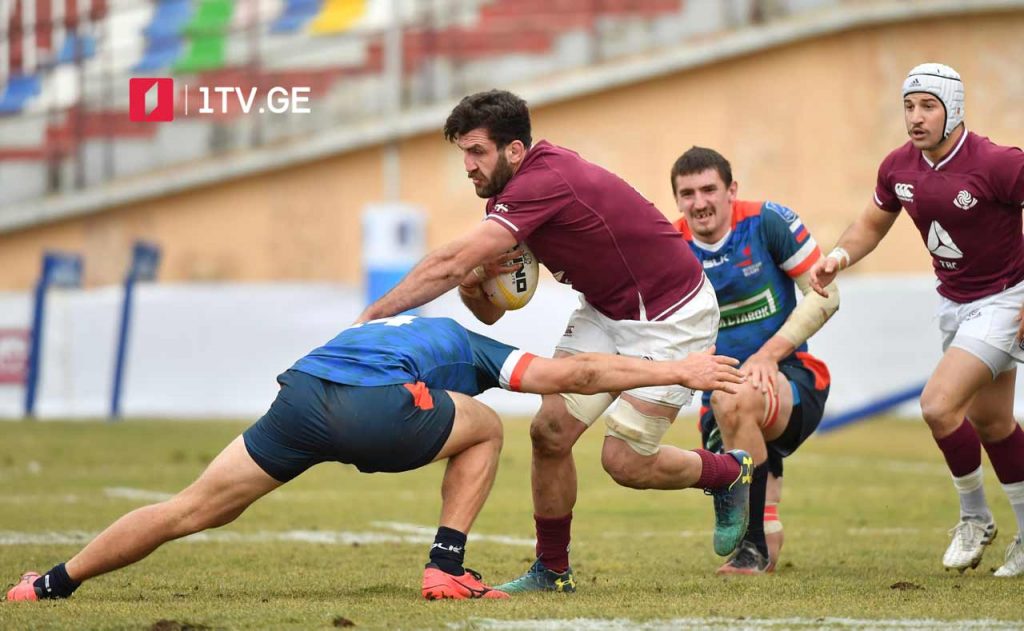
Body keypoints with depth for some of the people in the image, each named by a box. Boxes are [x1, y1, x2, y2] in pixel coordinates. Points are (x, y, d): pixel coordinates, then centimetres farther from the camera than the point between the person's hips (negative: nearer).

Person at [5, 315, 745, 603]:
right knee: (485, 429, 21)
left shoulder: (381, 328, 44)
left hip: (301, 394, 5)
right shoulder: (471, 350, 28)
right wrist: (675, 371, 27)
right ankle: (447, 569, 15)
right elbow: (577, 372, 22)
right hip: (374, 412, -5)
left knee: (191, 511, 12)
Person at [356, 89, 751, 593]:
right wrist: (475, 288, -20)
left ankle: (732, 478, 20)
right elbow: (490, 311, 4)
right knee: (551, 430, -4)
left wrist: (371, 316, -30)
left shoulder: (545, 181, -30)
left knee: (625, 461, -7)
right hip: (605, 310, 9)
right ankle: (552, 570, 9)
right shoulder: (511, 192, 0)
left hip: (670, 314, -9)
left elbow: (449, 263, -35)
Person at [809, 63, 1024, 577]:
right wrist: (840, 256, -8)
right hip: (953, 300, 7)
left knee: (938, 405, -18)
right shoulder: (899, 168, -4)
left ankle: (974, 516, 4)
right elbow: (872, 224, 13)